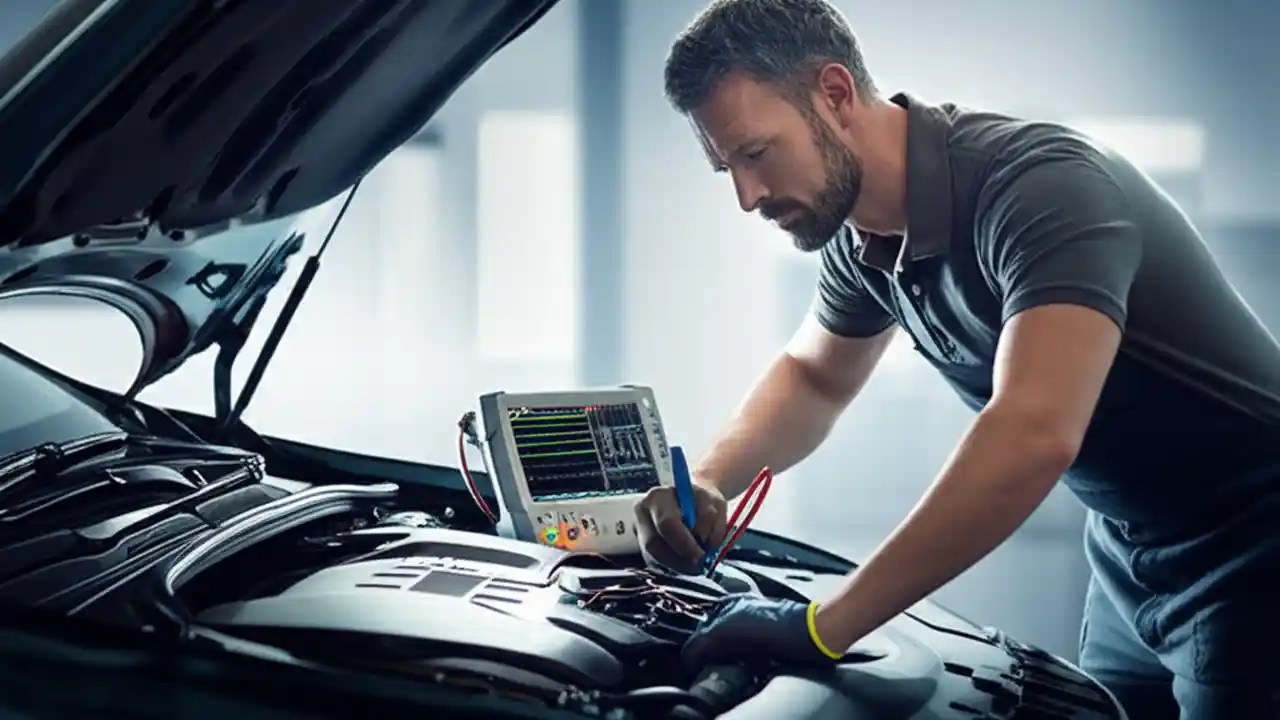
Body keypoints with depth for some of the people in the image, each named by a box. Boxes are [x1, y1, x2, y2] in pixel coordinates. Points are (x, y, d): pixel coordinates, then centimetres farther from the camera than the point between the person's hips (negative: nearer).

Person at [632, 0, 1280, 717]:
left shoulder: (1040, 183, -29)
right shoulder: (865, 236, -3)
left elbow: (1032, 436, -41)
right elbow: (812, 377, 16)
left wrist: (822, 628, -38)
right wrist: (707, 484, -5)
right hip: (1132, 554, 7)